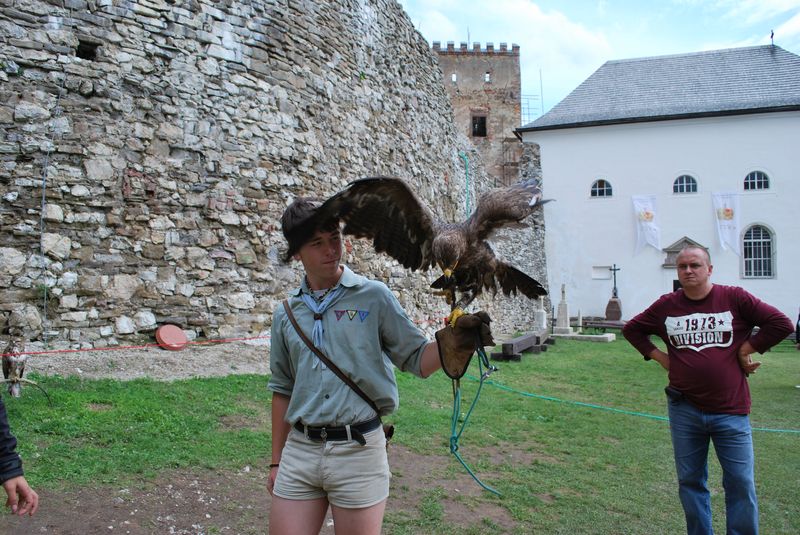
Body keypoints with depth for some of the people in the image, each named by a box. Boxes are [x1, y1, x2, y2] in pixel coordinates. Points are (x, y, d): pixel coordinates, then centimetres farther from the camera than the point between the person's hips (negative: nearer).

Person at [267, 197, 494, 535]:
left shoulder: (373, 296, -3)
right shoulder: (286, 314, 7)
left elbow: (417, 359, -3)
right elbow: (283, 390, 15)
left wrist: (451, 343, -23)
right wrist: (276, 461, 16)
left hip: (359, 448, -3)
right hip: (298, 450, 3)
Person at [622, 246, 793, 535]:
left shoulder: (735, 298, -4)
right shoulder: (666, 305, 4)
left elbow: (781, 323, -5)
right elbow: (631, 329, 16)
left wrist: (746, 350, -6)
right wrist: (659, 356, 5)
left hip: (730, 411, -2)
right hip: (684, 411, 3)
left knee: (740, 484, 3)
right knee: (690, 482, 12)